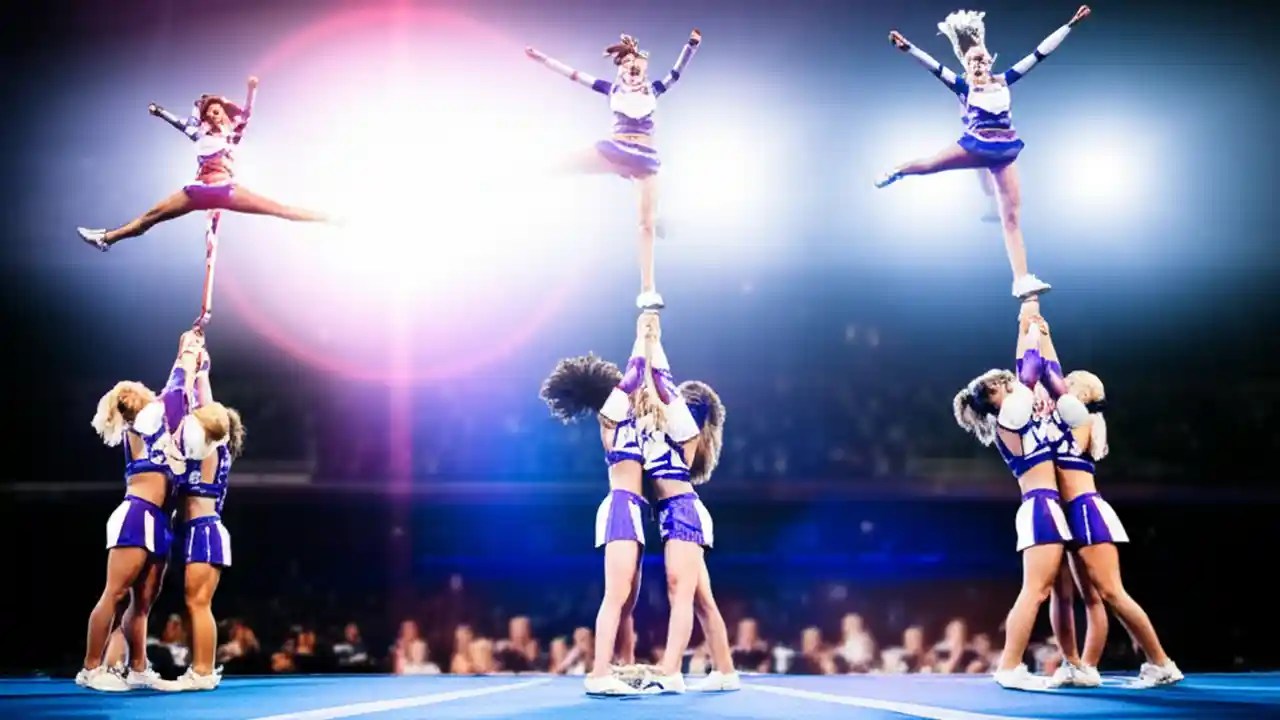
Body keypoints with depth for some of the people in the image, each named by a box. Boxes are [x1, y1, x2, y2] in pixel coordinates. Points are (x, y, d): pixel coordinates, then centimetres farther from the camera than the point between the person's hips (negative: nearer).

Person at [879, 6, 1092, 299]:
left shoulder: (1003, 81, 9)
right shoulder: (963, 85, 2)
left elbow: (1040, 53, 9)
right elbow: (934, 65, -13)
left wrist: (1071, 24, 8)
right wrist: (908, 47, -27)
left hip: (1004, 153, 2)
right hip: (975, 147, -1)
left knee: (1012, 218, -5)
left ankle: (1022, 280, -12)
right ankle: (897, 171, 41)